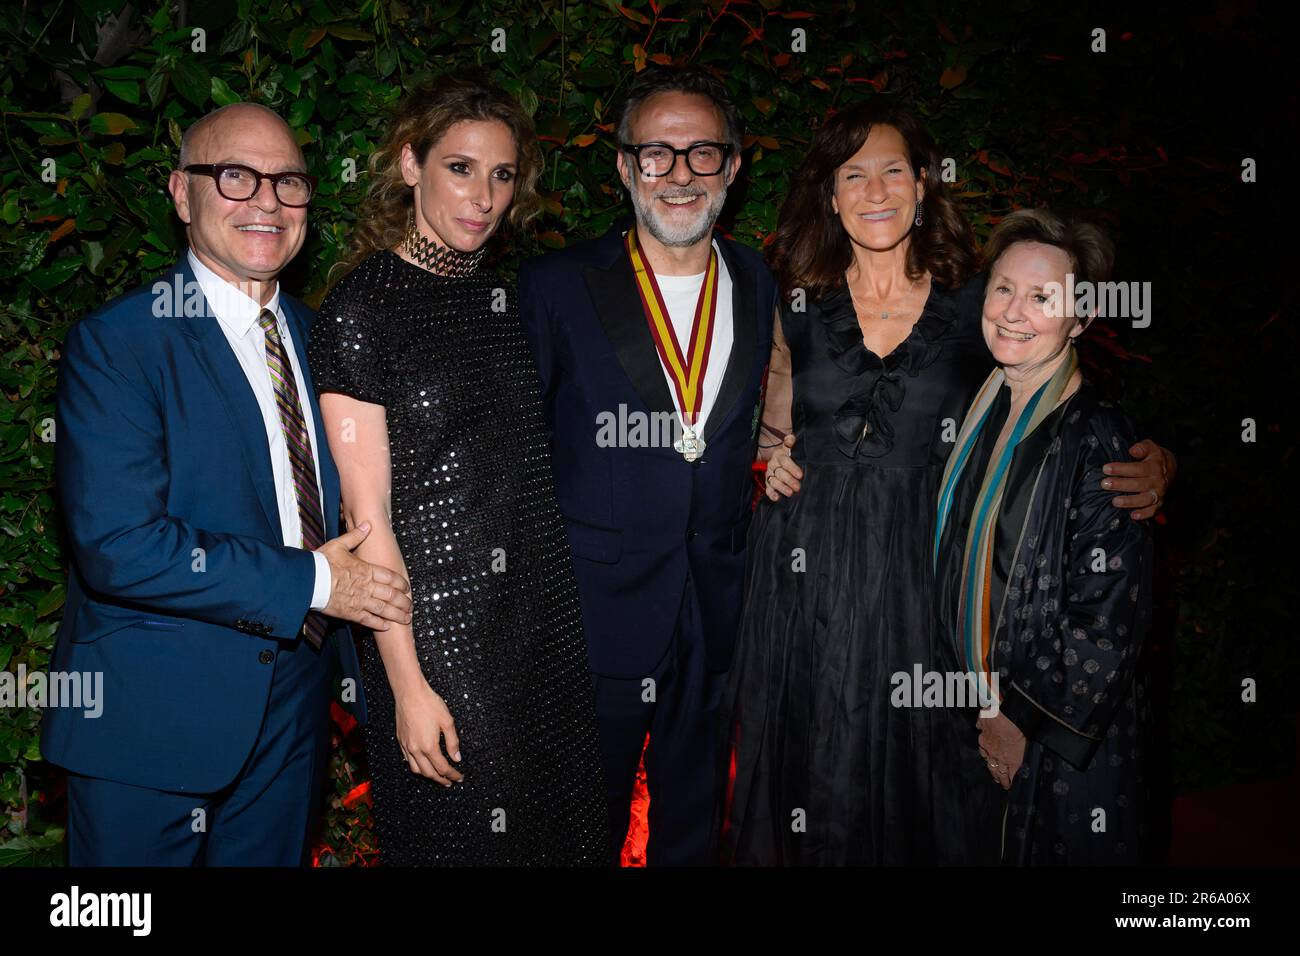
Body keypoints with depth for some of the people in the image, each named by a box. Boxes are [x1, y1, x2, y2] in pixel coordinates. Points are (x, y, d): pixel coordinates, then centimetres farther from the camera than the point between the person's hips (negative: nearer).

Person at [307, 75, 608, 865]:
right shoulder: (362, 308, -11)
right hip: (433, 624, -5)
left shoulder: (512, 295, 7)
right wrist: (408, 685, -13)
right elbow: (367, 516, -12)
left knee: (566, 830, 17)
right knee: (457, 835, 11)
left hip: (545, 615, 6)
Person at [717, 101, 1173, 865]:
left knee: (914, 761, 10)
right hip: (808, 569, 1)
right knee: (810, 761, 12)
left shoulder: (977, 307, -1)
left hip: (923, 571, -1)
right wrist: (771, 453, -2)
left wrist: (1149, 466, -19)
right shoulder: (798, 307, 4)